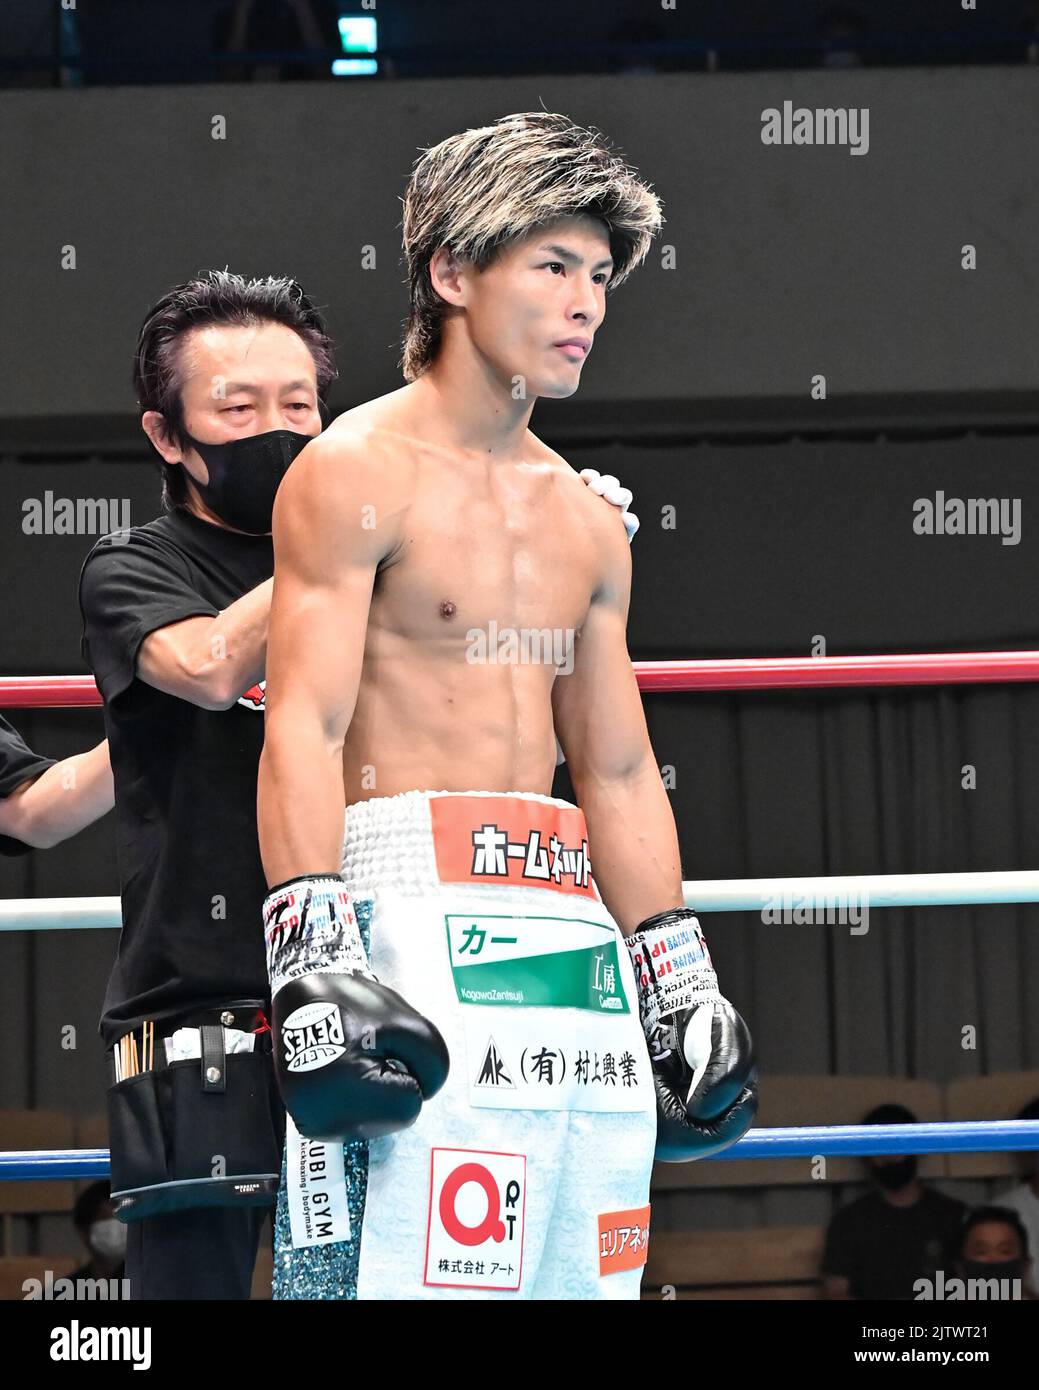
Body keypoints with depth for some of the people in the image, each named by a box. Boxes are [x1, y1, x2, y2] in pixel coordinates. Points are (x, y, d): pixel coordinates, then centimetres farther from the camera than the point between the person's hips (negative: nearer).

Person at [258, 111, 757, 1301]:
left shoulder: (586, 521, 20)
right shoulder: (357, 471, -1)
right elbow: (302, 727, -9)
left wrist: (681, 985, 20)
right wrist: (310, 966, -19)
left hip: (575, 935, 7)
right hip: (405, 906, -7)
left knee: (573, 1276, 1)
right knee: (401, 1272, -17)